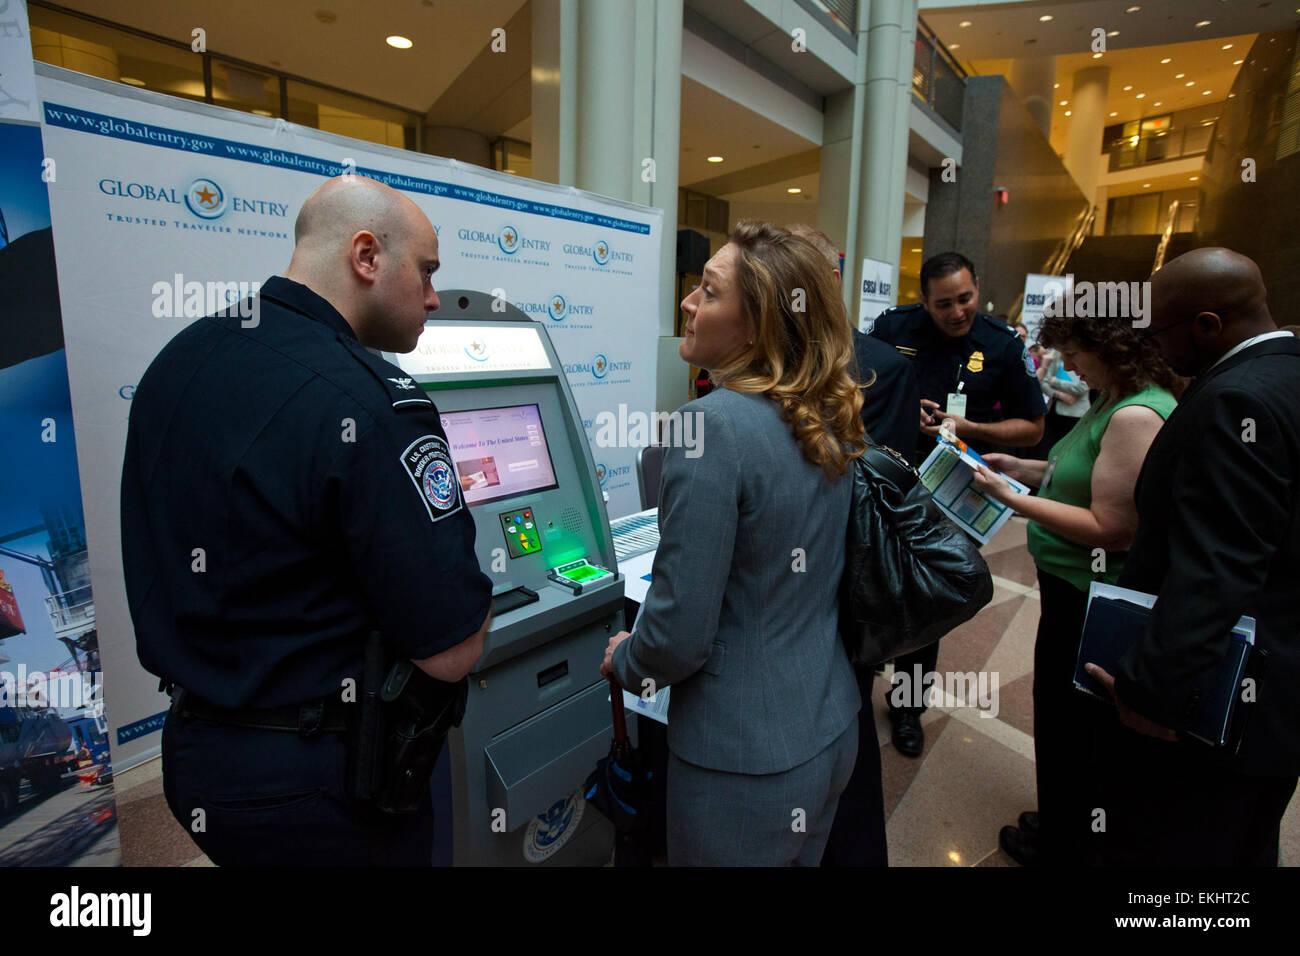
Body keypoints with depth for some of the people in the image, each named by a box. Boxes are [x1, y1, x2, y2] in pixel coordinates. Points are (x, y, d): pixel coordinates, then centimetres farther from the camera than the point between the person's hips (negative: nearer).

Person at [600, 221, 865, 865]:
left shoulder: (712, 426, -27)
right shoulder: (830, 422, -1)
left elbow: (679, 636, -23)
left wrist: (623, 661, -2)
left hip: (746, 761, -7)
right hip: (833, 730, 8)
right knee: (801, 860, 31)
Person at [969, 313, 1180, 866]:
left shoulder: (1137, 416, -24)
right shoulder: (1114, 402, 7)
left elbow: (1109, 527, -25)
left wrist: (1013, 500, -24)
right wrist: (1020, 468, 4)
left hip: (1087, 598, -10)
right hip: (1072, 587, 10)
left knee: (1065, 723, 10)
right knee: (1061, 718, 24)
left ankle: (1061, 847, 34)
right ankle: (1065, 824, 45)